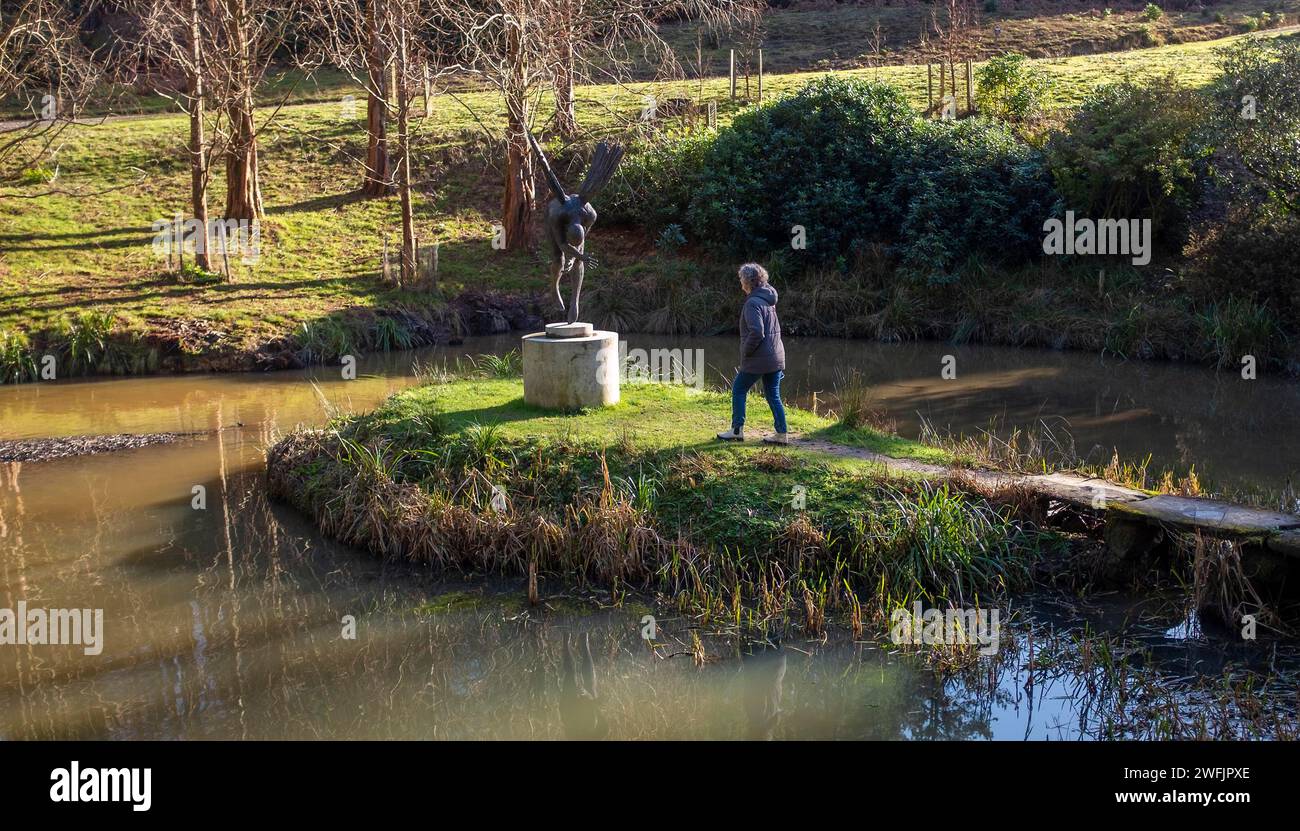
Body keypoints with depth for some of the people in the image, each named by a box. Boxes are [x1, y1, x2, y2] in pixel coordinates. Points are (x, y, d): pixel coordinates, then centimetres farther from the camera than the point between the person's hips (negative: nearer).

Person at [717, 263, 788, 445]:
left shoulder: (753, 303, -16)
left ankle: (737, 430, 11)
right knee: (773, 395, 11)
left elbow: (756, 332, -26)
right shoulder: (768, 300, 13)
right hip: (776, 357, 8)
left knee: (739, 389, 8)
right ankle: (782, 434, 10)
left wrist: (746, 352, -13)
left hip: (758, 360, -8)